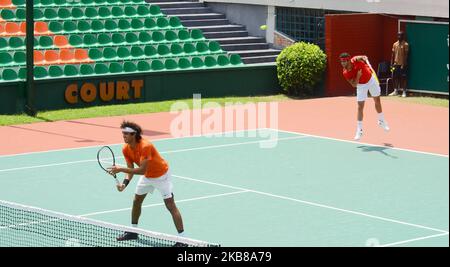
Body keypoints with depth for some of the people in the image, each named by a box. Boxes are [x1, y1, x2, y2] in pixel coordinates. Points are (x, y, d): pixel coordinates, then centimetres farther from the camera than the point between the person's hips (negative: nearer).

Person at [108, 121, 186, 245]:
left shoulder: (145, 146, -36)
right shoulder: (126, 149, -11)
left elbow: (142, 170, -38)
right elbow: (131, 169, -5)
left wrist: (120, 169, -39)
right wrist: (125, 183, -23)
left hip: (161, 175, -8)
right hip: (147, 176, 8)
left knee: (170, 205, -12)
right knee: (136, 201, 15)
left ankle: (182, 238, -12)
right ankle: (133, 232, 33)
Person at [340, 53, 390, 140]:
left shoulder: (356, 60, -29)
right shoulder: (345, 73, -25)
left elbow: (364, 57, -6)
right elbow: (354, 85, -23)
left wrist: (366, 60, -25)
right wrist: (358, 76, -36)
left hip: (371, 80, 1)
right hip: (361, 85, -1)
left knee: (377, 101, 15)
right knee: (360, 106, -8)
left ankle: (381, 121, 39)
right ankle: (359, 130, 0)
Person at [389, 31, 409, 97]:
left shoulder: (405, 44, -6)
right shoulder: (395, 44, 11)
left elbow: (406, 55, -10)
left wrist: (403, 64, -16)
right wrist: (392, 63, 8)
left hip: (402, 64, -6)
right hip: (396, 64, 6)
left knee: (403, 78, -3)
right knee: (395, 77, 7)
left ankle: (404, 92, 2)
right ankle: (395, 91, 16)